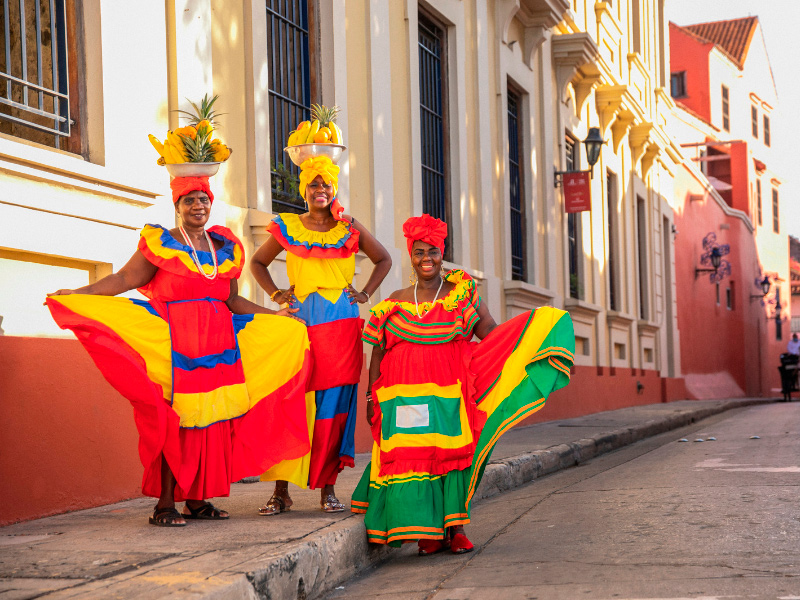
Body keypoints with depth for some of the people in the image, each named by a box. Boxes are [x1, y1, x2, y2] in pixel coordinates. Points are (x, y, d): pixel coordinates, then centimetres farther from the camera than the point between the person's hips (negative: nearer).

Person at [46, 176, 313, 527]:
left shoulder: (225, 248, 16)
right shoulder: (161, 243, 2)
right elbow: (124, 279, -6)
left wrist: (273, 315, 19)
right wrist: (76, 295, -18)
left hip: (217, 346, 5)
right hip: (173, 345, -5)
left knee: (211, 421, 2)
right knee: (172, 420, -8)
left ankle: (196, 499, 10)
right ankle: (165, 504, -5)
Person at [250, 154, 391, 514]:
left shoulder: (350, 228, 9)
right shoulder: (286, 228, 9)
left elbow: (383, 260, 21)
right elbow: (258, 262, 22)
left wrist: (365, 294, 9)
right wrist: (275, 294, 8)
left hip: (341, 325, 0)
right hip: (299, 322, 0)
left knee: (333, 405, -2)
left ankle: (328, 488, 4)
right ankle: (281, 491, -5)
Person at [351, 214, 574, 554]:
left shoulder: (463, 293, 9)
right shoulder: (395, 303, 12)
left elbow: (490, 331, 4)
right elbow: (377, 355, 13)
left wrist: (537, 329, -11)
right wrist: (373, 399, 7)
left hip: (451, 390, 0)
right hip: (406, 391, 1)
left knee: (454, 451, -6)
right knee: (412, 454, -8)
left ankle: (456, 528, 1)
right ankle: (427, 531, -1)